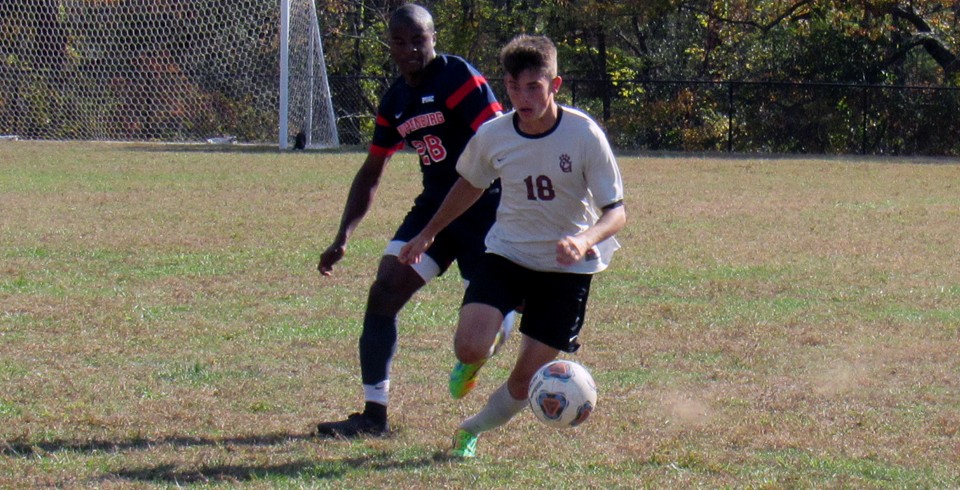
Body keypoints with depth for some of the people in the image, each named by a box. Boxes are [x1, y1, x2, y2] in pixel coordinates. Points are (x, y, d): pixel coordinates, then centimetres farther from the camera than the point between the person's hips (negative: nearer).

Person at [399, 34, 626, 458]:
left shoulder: (584, 135, -20)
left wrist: (585, 239, -38)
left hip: (566, 268, -2)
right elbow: (470, 185, 12)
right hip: (507, 253, 2)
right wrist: (428, 234, 19)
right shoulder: (493, 135, -10)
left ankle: (473, 429, 29)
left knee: (526, 379, -1)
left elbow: (616, 211, -17)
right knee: (469, 349, -20)